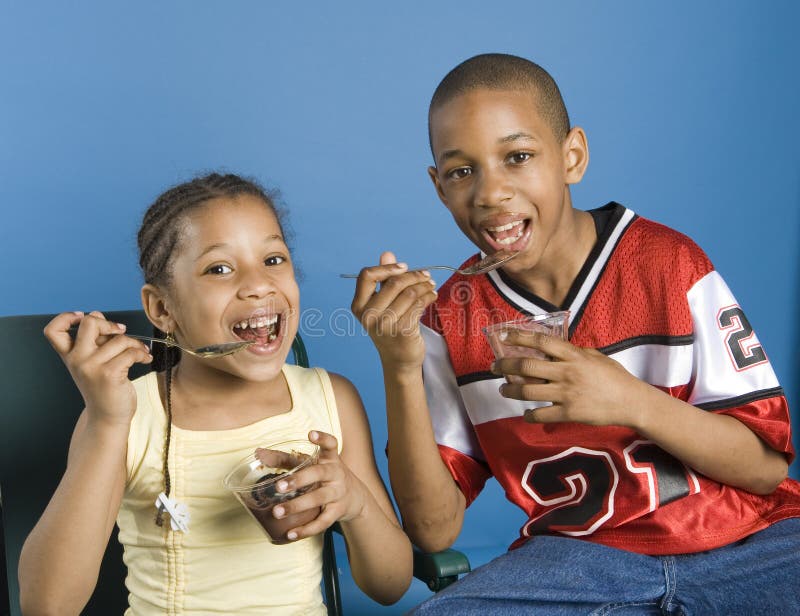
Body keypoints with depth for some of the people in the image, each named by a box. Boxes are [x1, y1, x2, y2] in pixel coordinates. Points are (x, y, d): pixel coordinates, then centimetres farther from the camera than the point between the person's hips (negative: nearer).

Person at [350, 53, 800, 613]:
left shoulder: (668, 262, -7)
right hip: (580, 555, 2)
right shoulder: (448, 317, -3)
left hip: (746, 541, -1)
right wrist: (400, 370, -19)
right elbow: (435, 531, -5)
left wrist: (632, 402, -25)